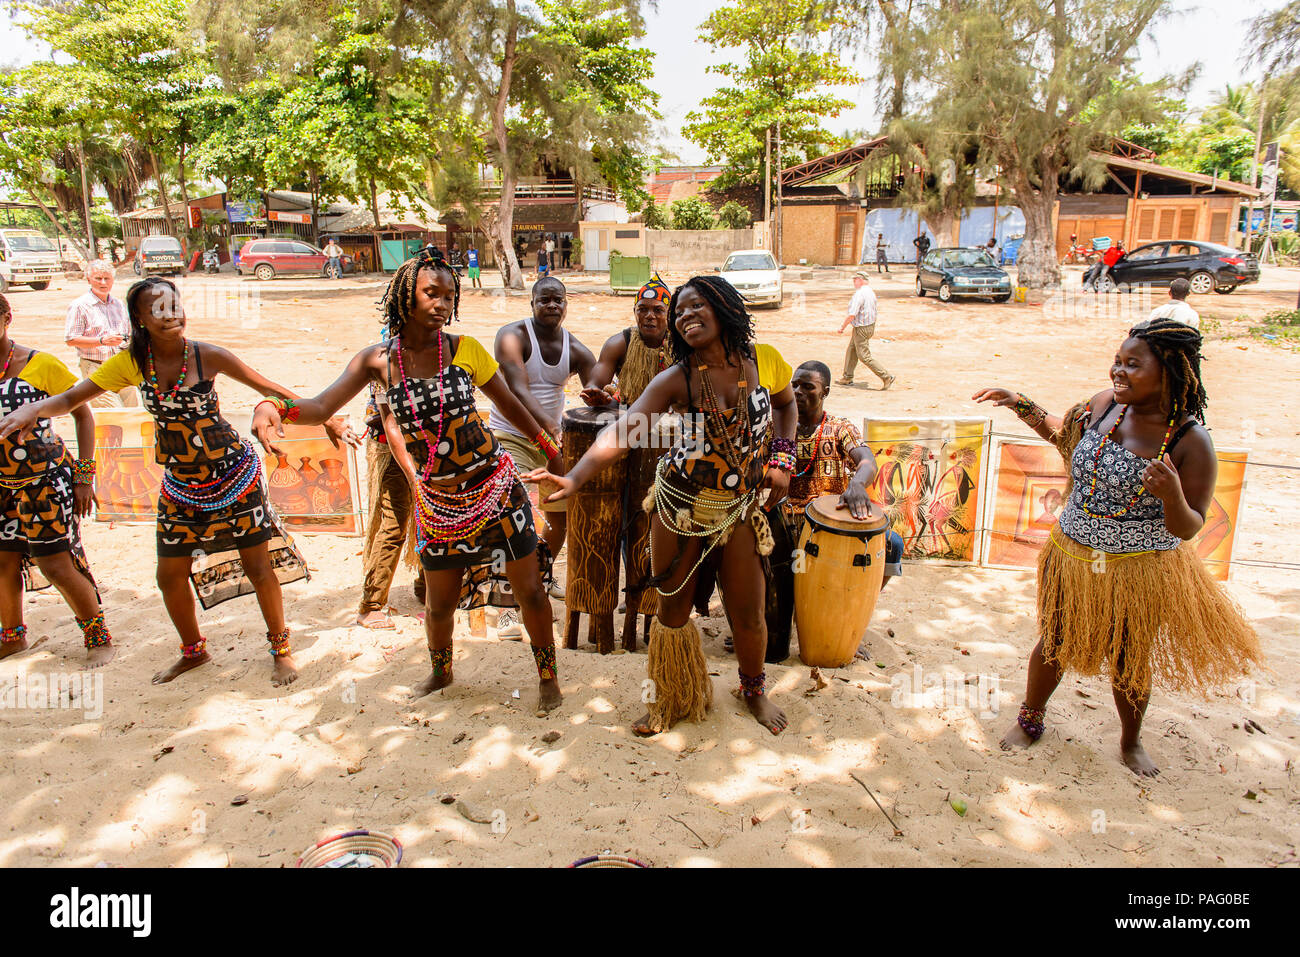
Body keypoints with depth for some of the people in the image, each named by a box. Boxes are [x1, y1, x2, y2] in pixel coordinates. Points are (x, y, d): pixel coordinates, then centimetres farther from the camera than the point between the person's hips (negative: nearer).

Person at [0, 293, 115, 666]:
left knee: (56, 566, -3)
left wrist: (84, 477, -6)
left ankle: (100, 638, 16)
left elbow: (82, 413, -3)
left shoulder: (41, 365, -11)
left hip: (46, 478, -4)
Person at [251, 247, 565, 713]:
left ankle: (547, 676, 28)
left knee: (530, 592, 4)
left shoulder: (464, 349, -8)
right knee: (438, 603, 16)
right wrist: (275, 406, -32)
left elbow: (510, 404, 3)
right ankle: (440, 671, 46)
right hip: (438, 501, 2)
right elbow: (321, 407, -11)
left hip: (496, 486, -1)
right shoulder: (376, 360, -5)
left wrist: (551, 451, 10)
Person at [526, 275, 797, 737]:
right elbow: (622, 430, -27)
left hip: (739, 507, 1)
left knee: (747, 612, 8)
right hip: (680, 504, -1)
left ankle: (755, 692, 39)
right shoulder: (676, 379, -14)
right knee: (673, 607, 10)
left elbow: (786, 405, 16)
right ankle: (673, 699, 36)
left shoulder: (764, 360, -6)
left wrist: (781, 459, 2)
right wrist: (575, 477, -42)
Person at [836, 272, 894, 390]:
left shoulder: (859, 294, -21)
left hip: (861, 328, -10)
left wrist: (842, 327, -15)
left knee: (864, 357, -5)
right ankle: (847, 378, 26)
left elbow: (852, 315, -26)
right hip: (870, 325, 10)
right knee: (851, 351, 19)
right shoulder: (871, 291, 10)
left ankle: (886, 377, -6)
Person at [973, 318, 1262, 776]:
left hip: (1140, 571, -3)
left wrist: (1172, 494, -36)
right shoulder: (1104, 405, -8)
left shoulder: (1190, 440, -19)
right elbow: (1063, 433, 15)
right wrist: (1021, 405, 2)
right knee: (1053, 644, 18)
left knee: (1130, 662, 17)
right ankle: (1030, 719, 42)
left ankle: (1131, 741, 45)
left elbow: (1189, 528, -16)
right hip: (1072, 557, 3)